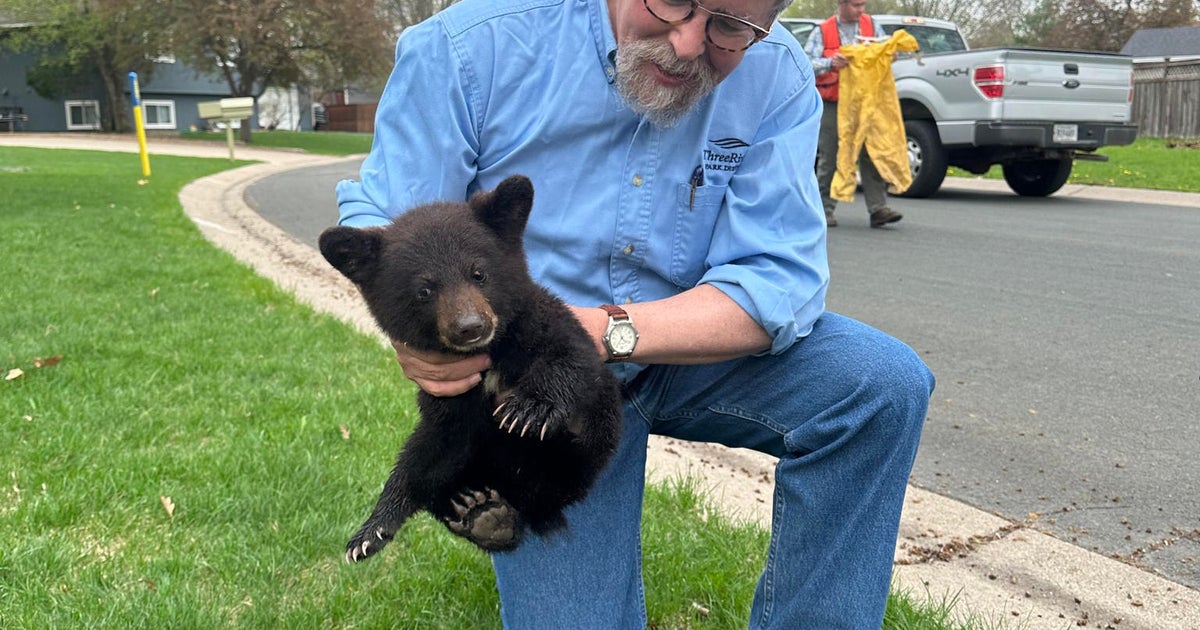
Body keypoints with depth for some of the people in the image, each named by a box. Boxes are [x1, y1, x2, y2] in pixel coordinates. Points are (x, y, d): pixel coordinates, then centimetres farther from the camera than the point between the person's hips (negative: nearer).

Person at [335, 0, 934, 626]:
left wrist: (606, 331, -37)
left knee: (884, 382, -20)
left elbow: (777, 284, -21)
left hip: (693, 354, 2)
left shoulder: (777, 81, -14)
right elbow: (378, 223, -14)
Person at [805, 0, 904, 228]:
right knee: (829, 157, 0)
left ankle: (878, 208, -4)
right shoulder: (822, 32, 3)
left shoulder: (871, 25, 13)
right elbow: (807, 63, -8)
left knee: (871, 154, -4)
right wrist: (831, 63, -26)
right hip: (832, 105, -2)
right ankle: (825, 209, 9)